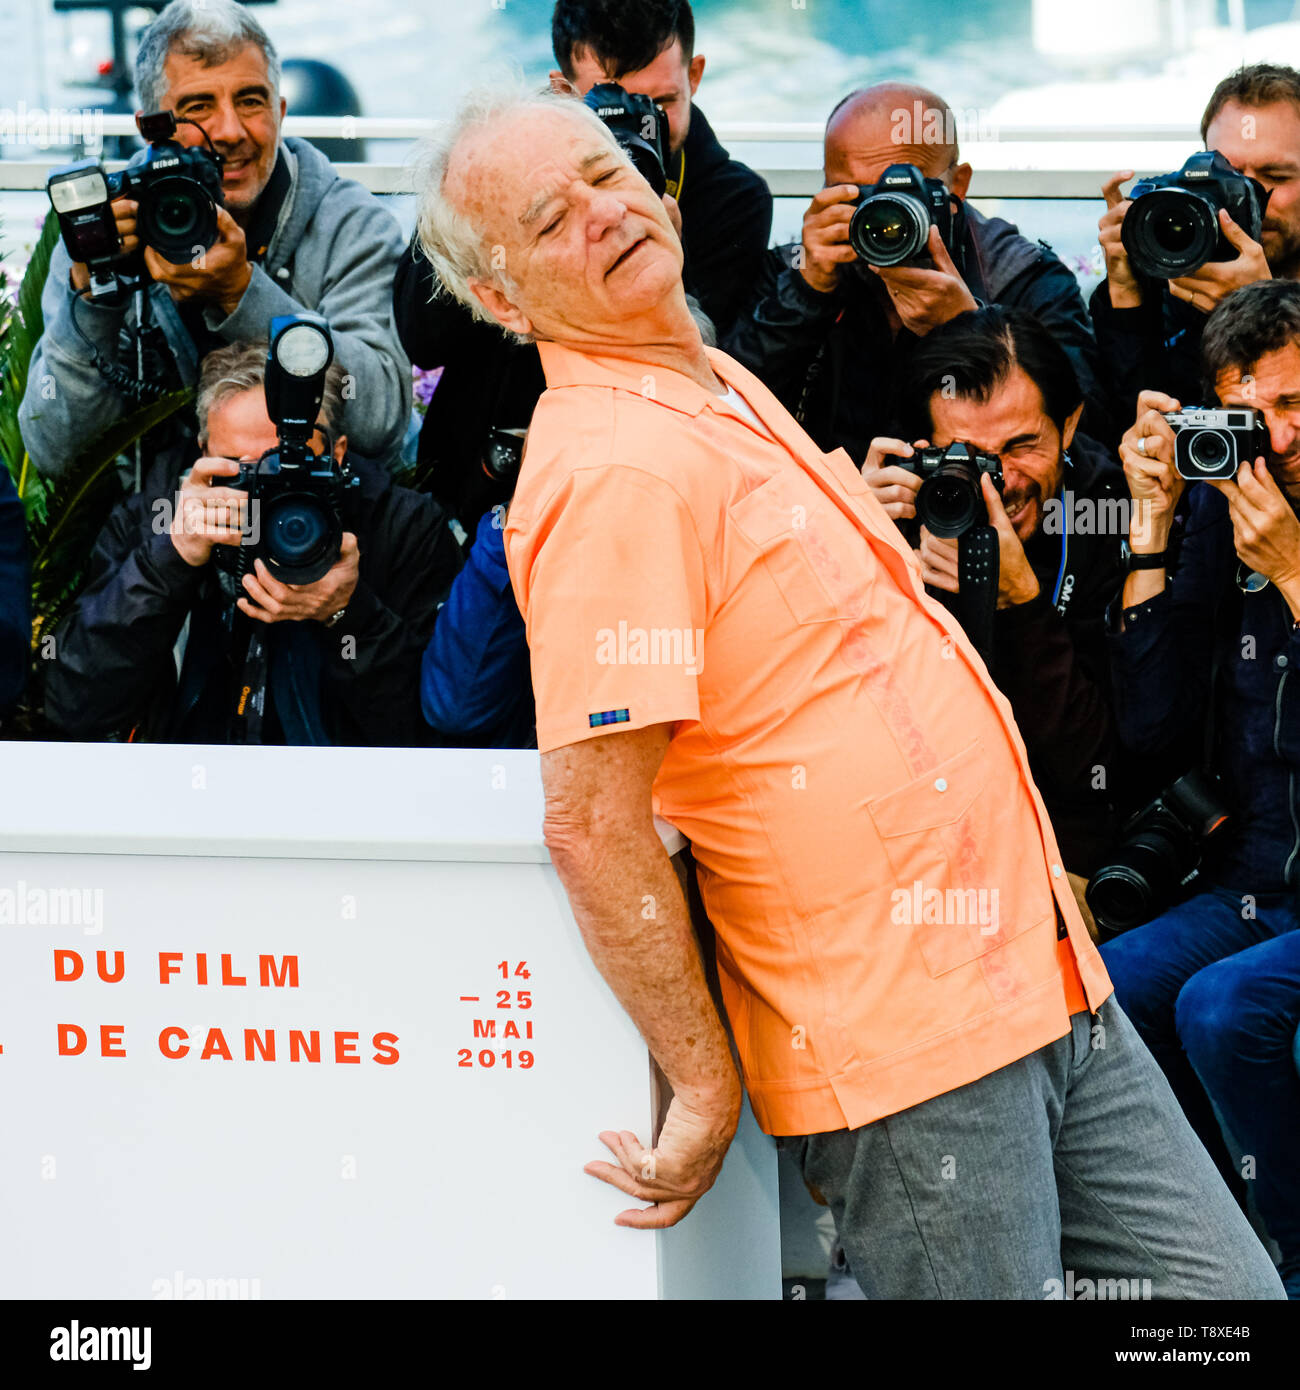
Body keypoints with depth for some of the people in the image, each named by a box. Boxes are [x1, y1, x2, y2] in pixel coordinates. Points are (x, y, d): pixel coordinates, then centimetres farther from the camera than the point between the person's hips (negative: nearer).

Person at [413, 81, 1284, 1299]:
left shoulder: (723, 385, 14)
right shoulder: (611, 471, -17)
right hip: (904, 1046, -9)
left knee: (1228, 1292, 8)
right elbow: (592, 824, -21)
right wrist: (707, 1087, -18)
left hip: (1042, 979, 9)